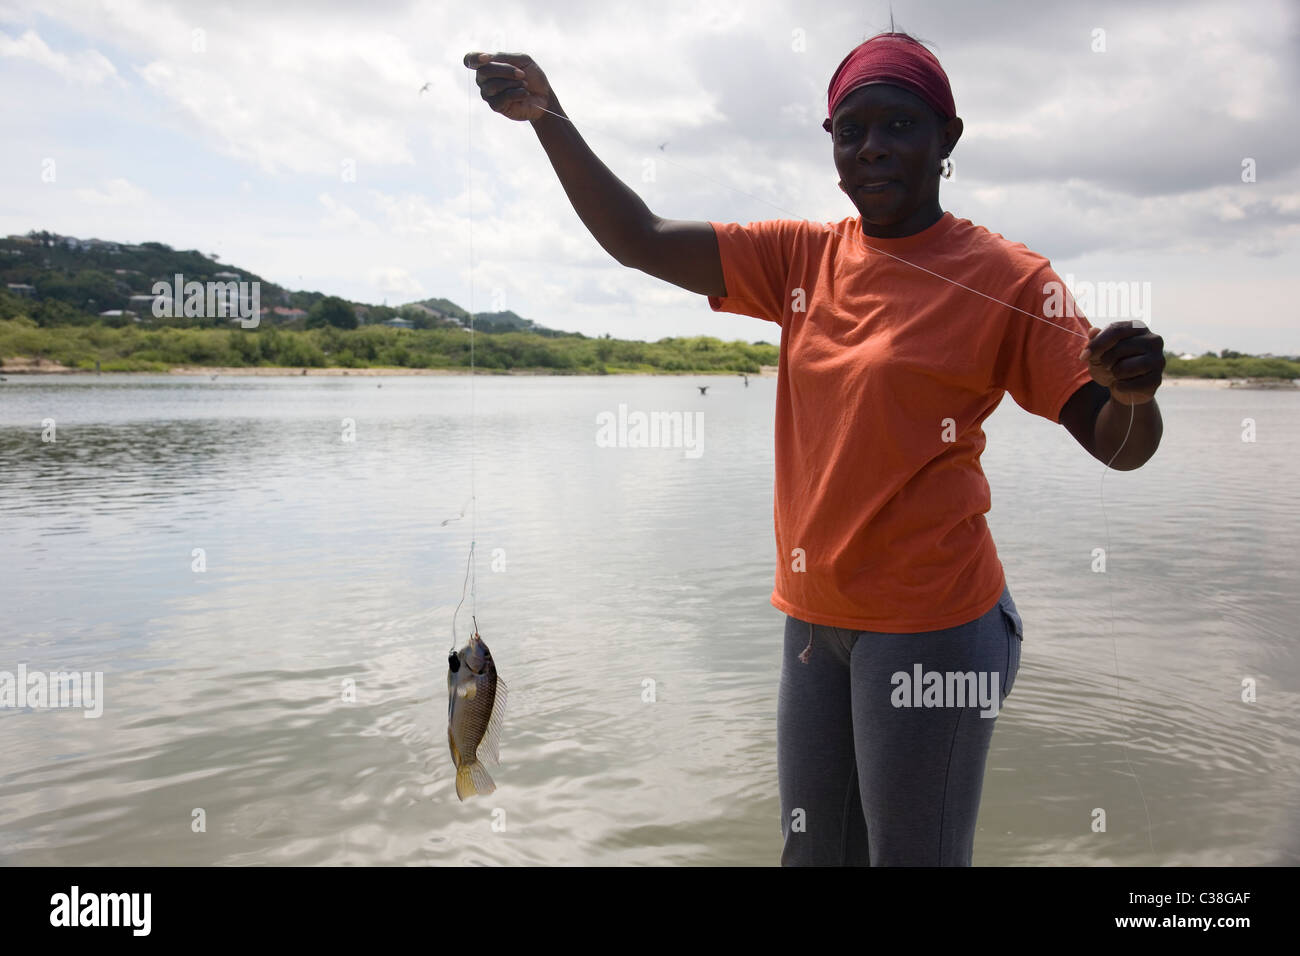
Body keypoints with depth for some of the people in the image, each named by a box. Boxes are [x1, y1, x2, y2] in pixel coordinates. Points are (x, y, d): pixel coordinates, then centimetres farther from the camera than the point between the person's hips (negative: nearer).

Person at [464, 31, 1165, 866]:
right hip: (816, 618, 5)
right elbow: (639, 240, 2)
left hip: (930, 624, -5)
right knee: (812, 851, 19)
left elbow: (1121, 447, -9)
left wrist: (1133, 394, -31)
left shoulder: (1003, 277, -6)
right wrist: (549, 118, -6)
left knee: (912, 854, 8)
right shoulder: (801, 258, 7)